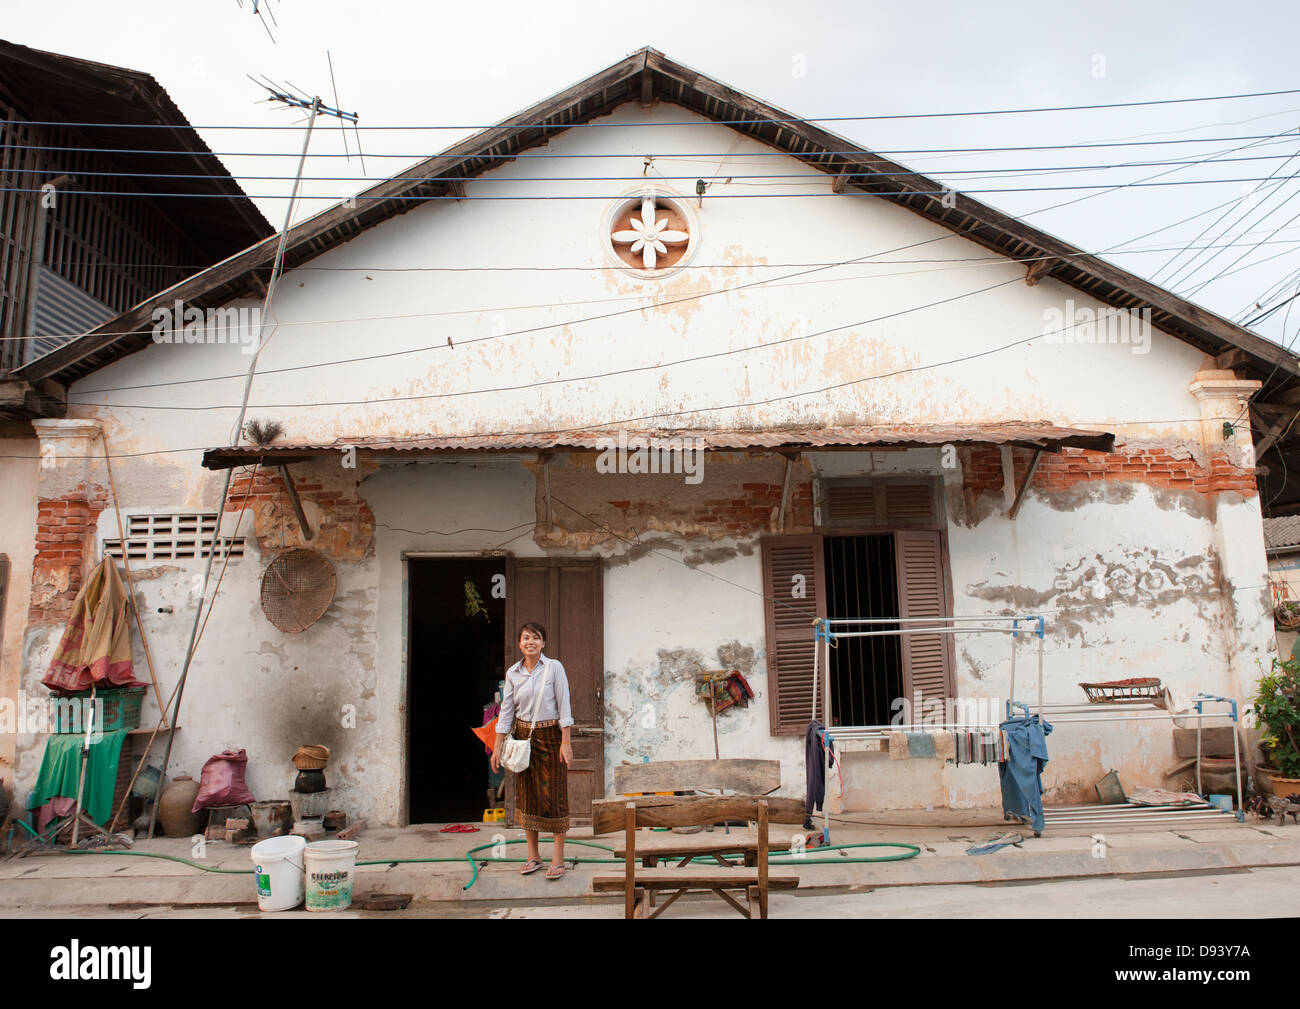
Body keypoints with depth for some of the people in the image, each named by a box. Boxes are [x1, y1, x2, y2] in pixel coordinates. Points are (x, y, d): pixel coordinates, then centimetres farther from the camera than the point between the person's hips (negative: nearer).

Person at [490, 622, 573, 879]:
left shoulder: (554, 667, -7)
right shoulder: (513, 673, 4)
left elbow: (564, 705, -8)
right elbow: (506, 711, 6)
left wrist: (566, 742, -13)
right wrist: (497, 747, 2)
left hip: (550, 736, -4)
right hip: (523, 736, 4)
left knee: (553, 794, -4)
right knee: (526, 795, 6)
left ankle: (558, 859, 2)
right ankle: (533, 857, 16)